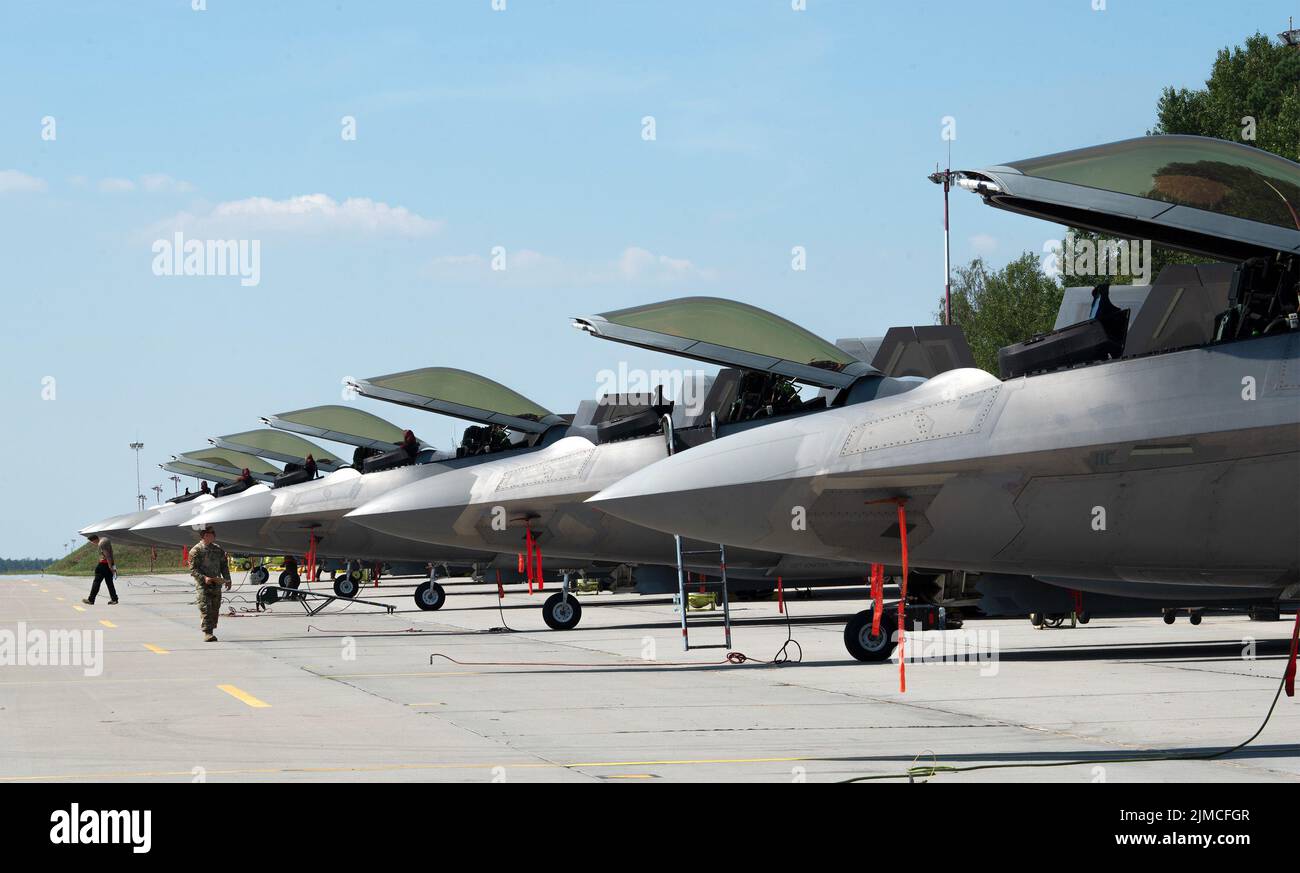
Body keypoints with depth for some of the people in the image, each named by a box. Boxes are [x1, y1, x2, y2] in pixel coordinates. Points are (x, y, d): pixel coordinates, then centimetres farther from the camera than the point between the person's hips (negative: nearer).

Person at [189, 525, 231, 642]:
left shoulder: (218, 550, 15)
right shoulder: (196, 550, -4)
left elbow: (224, 566, 20)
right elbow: (193, 569, -8)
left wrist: (227, 580, 9)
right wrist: (204, 578, -21)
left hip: (216, 584, 6)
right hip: (203, 585, -6)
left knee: (215, 609, 6)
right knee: (205, 609, -12)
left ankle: (211, 630, 16)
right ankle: (207, 633, -15)